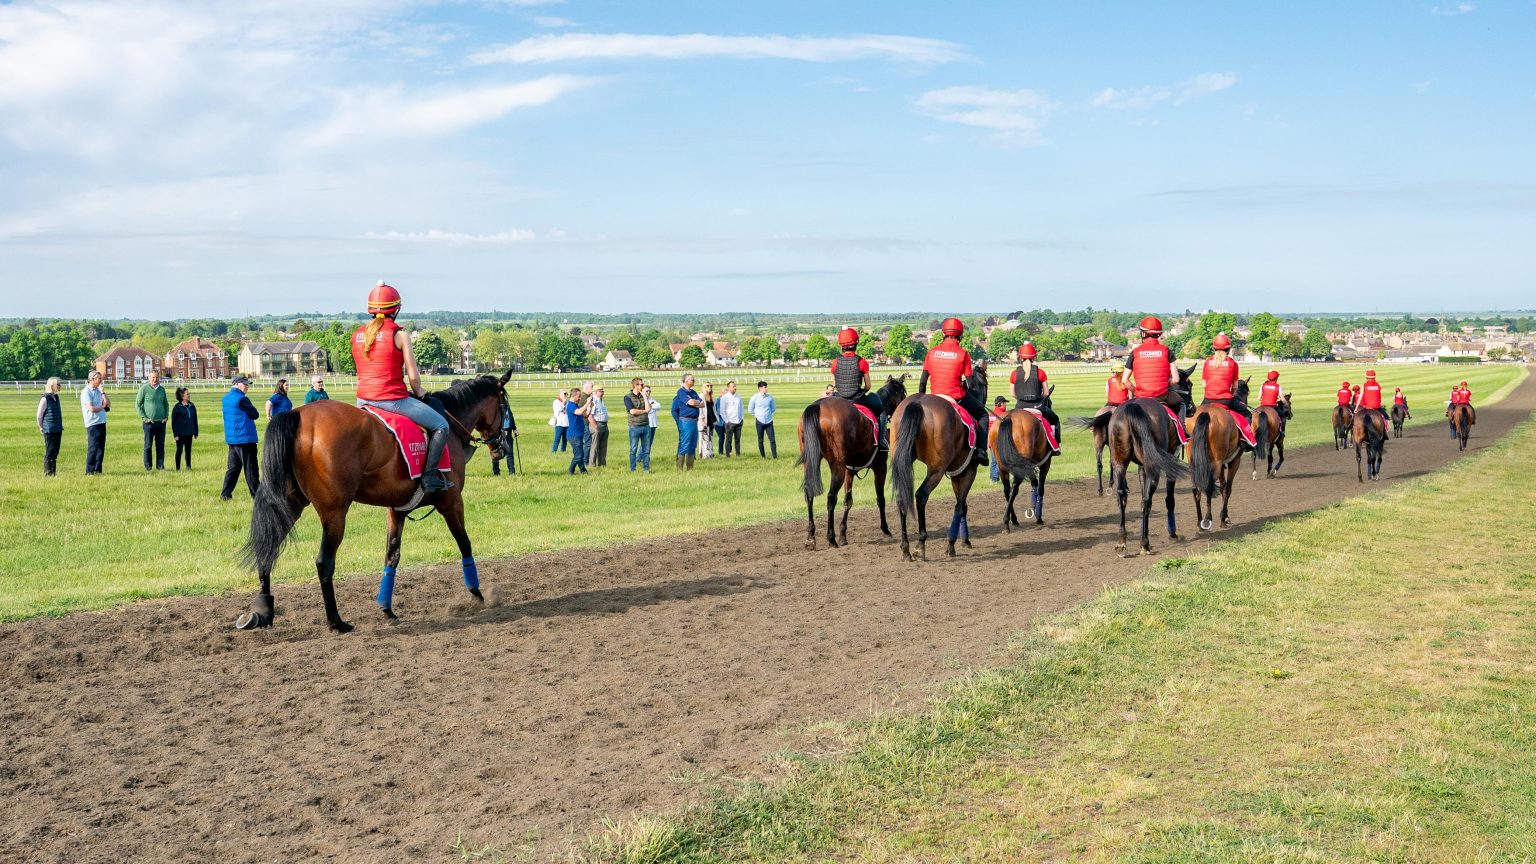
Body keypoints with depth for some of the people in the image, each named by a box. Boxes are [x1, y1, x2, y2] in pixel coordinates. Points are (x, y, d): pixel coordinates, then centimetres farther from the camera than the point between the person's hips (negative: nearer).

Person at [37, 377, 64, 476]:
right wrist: (41, 427, -1)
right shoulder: (45, 398, -11)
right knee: (49, 452, -3)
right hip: (49, 431, -7)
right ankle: (47, 473, 3)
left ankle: (53, 472, 16)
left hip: (58, 430, 7)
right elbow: (39, 415, -8)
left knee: (55, 452, 10)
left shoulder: (56, 397, 12)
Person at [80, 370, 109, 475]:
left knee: (101, 448, 9)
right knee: (93, 448, -5)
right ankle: (90, 471, 0)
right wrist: (102, 407, 0)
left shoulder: (98, 391, 14)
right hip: (93, 424, -7)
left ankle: (98, 470, 15)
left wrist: (103, 392, 1)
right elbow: (91, 408, -17)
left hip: (102, 422, 7)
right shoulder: (86, 392, -9)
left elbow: (108, 404, 10)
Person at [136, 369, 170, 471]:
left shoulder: (162, 389, 12)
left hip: (161, 422, 4)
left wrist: (166, 416, 8)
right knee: (148, 445, 0)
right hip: (149, 422, -4)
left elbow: (166, 404, 21)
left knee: (161, 445, 5)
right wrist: (144, 418, -9)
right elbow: (137, 404, -2)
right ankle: (148, 467, 5)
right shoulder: (144, 389, -2)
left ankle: (160, 466, 10)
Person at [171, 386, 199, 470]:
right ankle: (178, 468, 10)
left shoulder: (192, 406, 7)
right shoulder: (177, 407, -7)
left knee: (188, 450, 9)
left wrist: (195, 432, 12)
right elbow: (173, 421, -7)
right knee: (179, 450, 3)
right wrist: (175, 434, -11)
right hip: (180, 433, -4)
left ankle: (188, 467, 15)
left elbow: (195, 419, 13)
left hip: (189, 433, 4)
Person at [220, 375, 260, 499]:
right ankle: (256, 495, 1)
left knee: (233, 467, 13)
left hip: (231, 438, 8)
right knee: (251, 468, -2)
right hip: (245, 438, -8)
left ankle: (225, 493, 11)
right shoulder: (242, 399, -15)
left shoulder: (226, 398, 12)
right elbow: (255, 415, -9)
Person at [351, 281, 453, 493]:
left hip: (363, 399, 6)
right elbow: (413, 376, -10)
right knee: (441, 426, 6)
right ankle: (429, 476, -3)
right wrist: (418, 393, 11)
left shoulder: (357, 335, 9)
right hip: (393, 399, -6)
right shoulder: (399, 335, -9)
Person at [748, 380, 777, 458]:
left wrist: (769, 413, 11)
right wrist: (756, 415, 10)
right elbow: (750, 409, 5)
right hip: (760, 422, -2)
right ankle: (763, 456, 13)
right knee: (760, 440, 4)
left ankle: (775, 456, -4)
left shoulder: (769, 397, 2)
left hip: (769, 421, 2)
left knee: (772, 439, -5)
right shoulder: (755, 397, -5)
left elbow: (773, 407, 17)